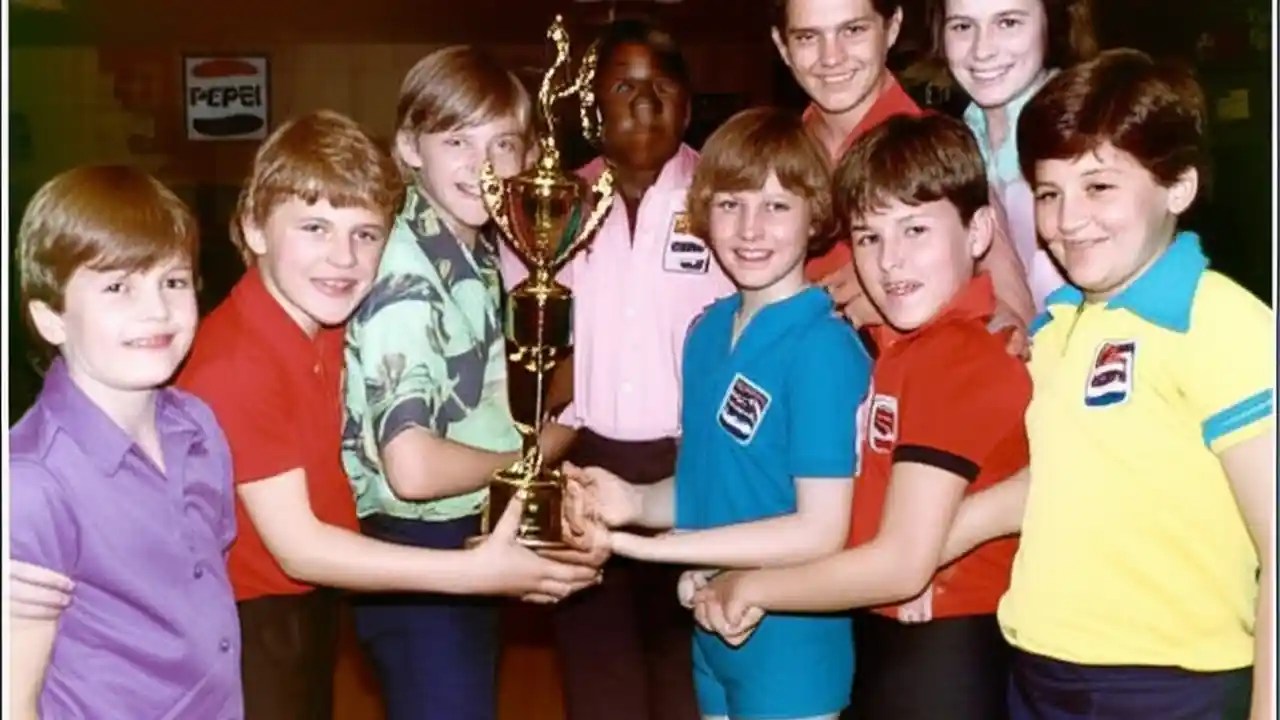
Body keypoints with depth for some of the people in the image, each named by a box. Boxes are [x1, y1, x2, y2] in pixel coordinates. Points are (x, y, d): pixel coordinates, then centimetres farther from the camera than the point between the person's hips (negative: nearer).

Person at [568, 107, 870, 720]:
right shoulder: (707, 331, 3)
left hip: (790, 645, -6)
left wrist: (645, 544, -20)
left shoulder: (823, 347, -19)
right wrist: (637, 502, -9)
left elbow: (820, 530, -21)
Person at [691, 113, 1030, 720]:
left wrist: (751, 586, -10)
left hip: (941, 657, -8)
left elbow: (901, 564, -22)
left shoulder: (960, 360, -20)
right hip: (884, 645, 8)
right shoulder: (901, 346, 5)